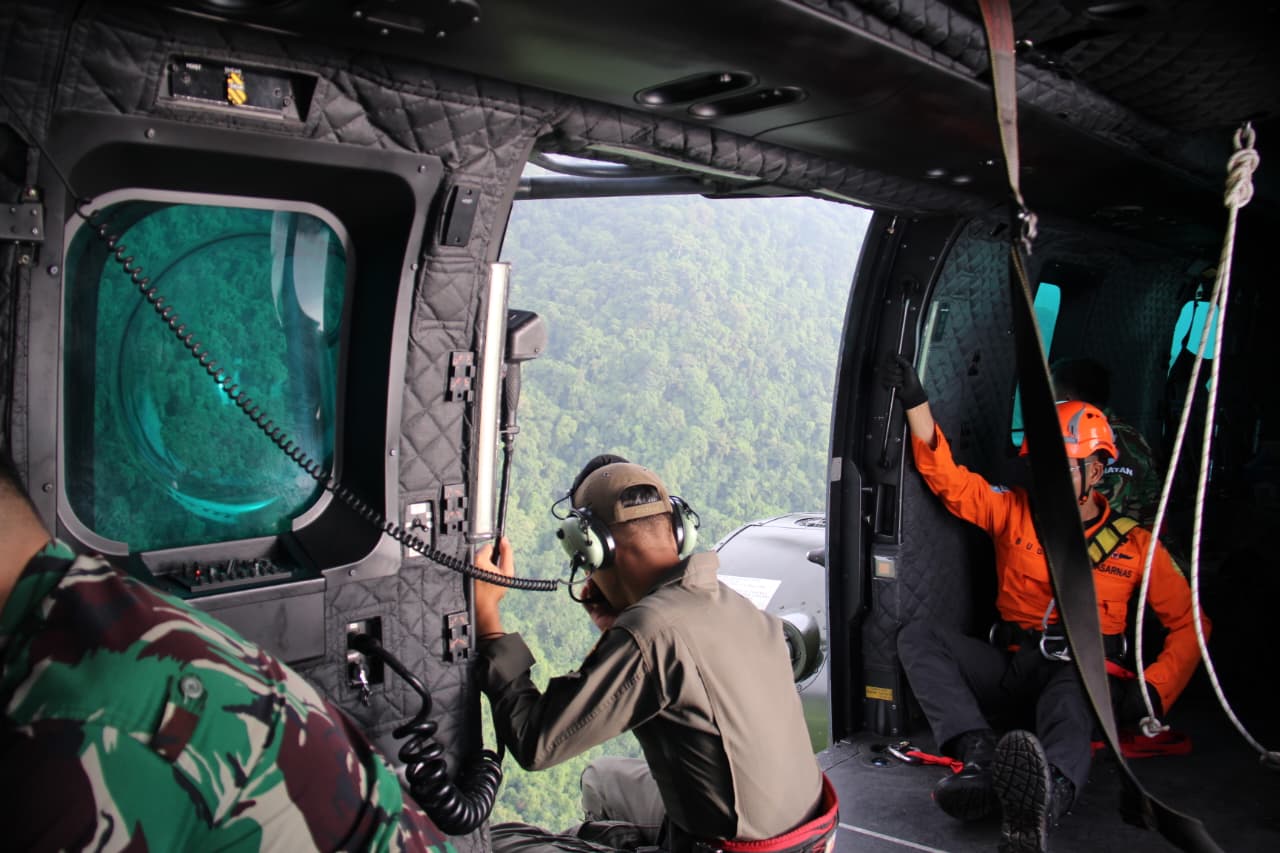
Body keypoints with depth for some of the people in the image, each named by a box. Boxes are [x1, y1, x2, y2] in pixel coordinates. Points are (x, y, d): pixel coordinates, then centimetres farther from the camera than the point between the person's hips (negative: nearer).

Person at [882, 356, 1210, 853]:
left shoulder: (1133, 543, 4)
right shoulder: (1015, 511, 8)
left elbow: (1189, 624, 7)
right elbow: (948, 479, -1)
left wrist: (1154, 692, -8)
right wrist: (916, 402, -11)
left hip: (1083, 675, -3)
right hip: (1011, 667, 4)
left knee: (1071, 686, -41)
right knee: (917, 636, -20)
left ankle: (1048, 795, -72)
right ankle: (979, 758, -41)